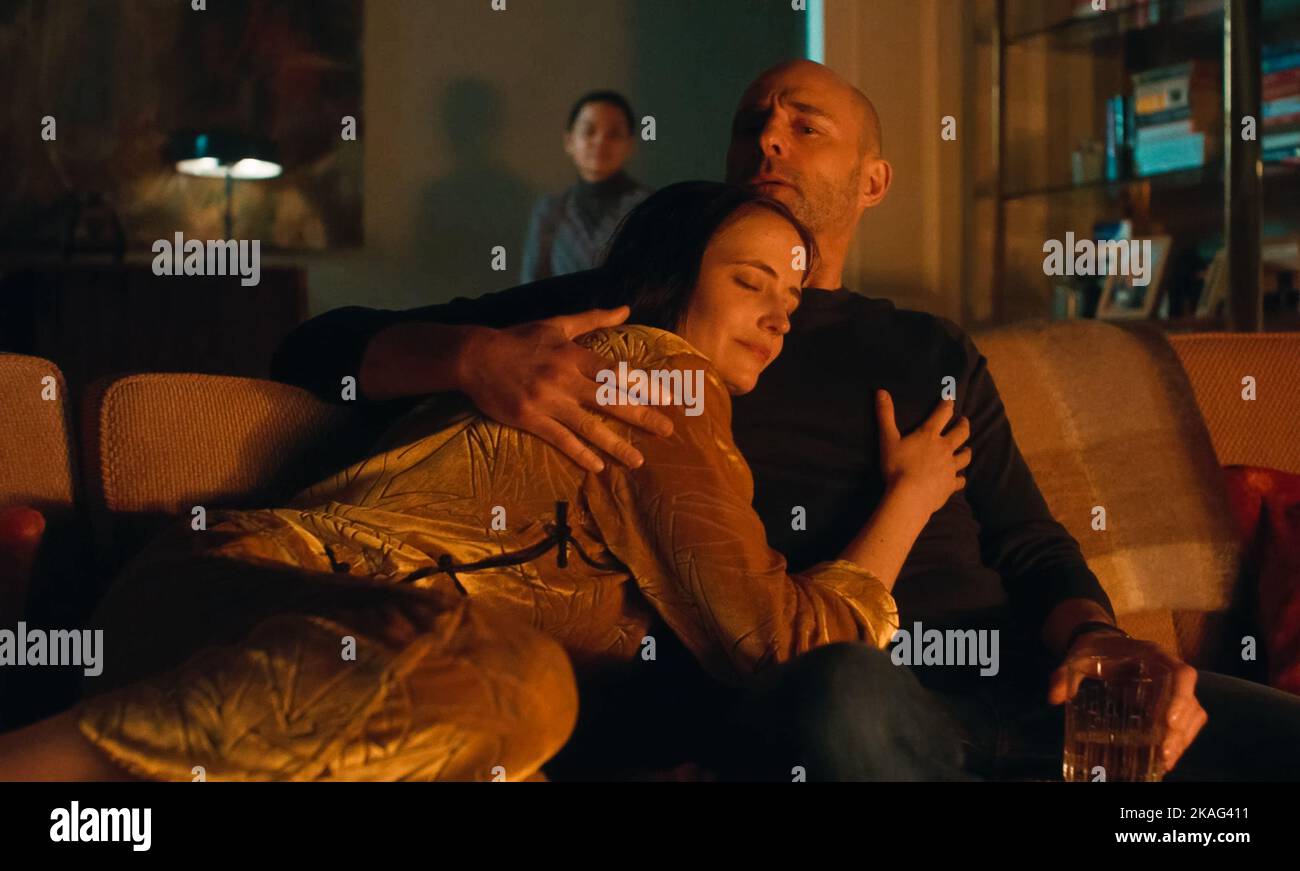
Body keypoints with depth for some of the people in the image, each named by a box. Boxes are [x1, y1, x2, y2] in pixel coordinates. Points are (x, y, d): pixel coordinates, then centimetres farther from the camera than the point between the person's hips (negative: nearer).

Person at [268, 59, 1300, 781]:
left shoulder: (932, 352, 29)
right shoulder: (634, 307, 20)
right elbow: (324, 348, 15)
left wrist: (1094, 640, -4)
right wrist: (477, 356, -9)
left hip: (997, 671, 3)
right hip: (786, 683, -3)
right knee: (846, 690, -41)